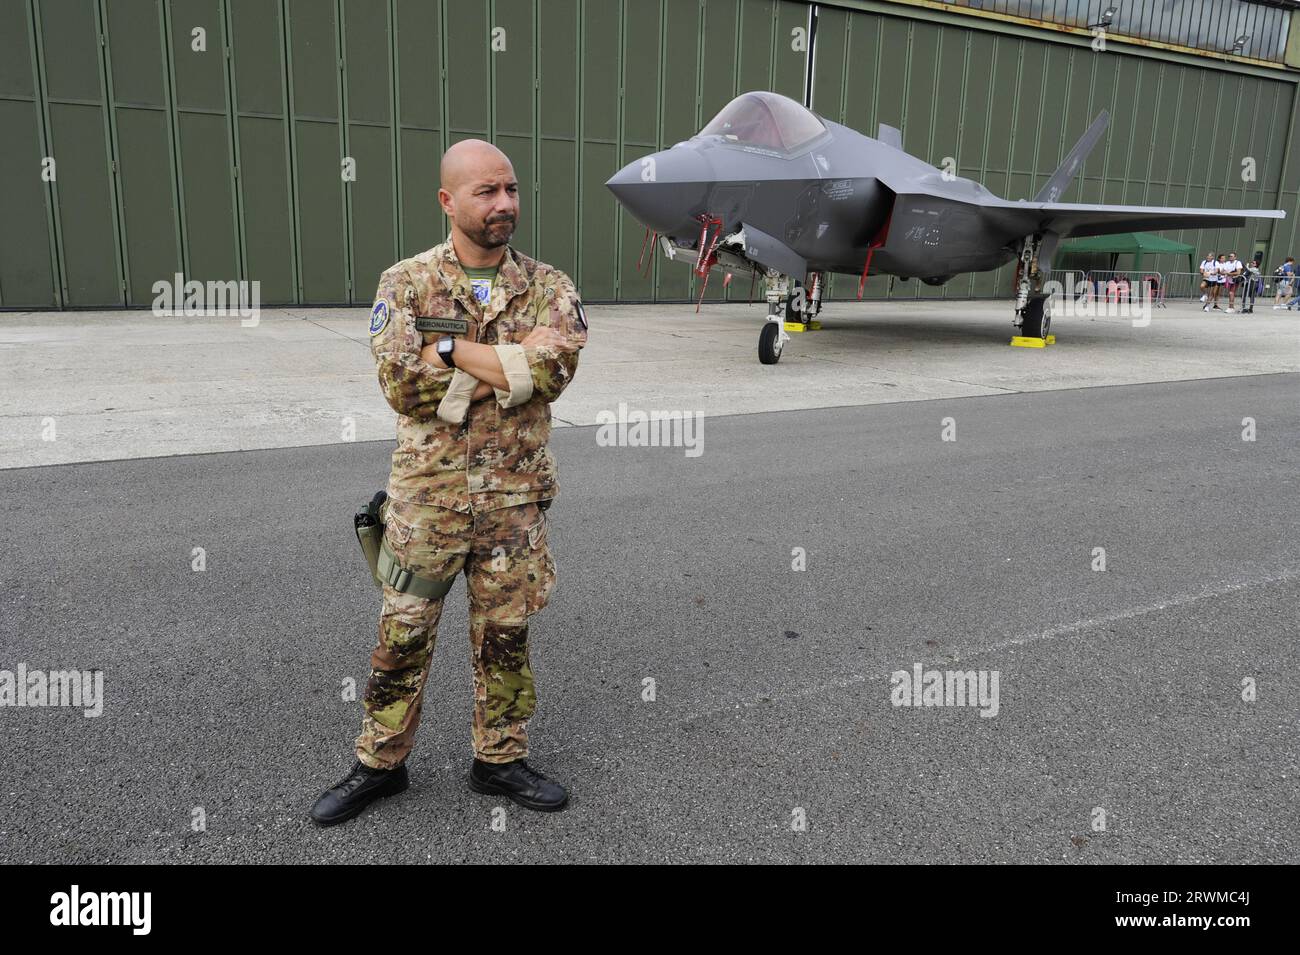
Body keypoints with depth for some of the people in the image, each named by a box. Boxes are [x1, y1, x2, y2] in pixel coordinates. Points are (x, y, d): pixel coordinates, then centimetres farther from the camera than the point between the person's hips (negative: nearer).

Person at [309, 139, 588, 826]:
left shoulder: (549, 288, 0)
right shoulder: (406, 282, -3)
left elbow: (553, 370, -18)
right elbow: (399, 381, -18)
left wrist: (452, 347, -20)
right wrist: (512, 360, -17)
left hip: (515, 497, 1)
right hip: (427, 494, -1)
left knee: (504, 635, 13)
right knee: (402, 635, 10)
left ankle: (499, 760, 32)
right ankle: (379, 764, 31)